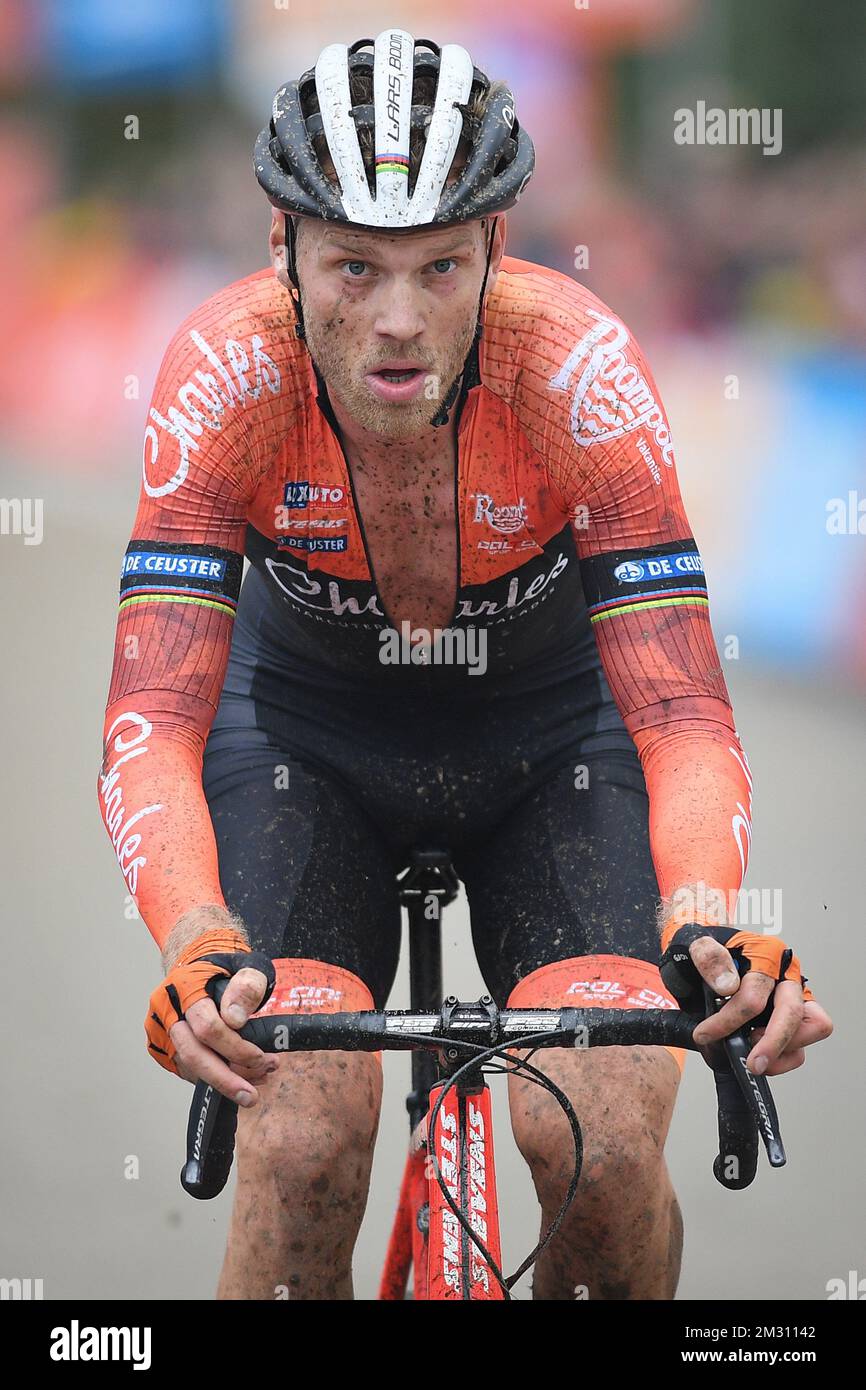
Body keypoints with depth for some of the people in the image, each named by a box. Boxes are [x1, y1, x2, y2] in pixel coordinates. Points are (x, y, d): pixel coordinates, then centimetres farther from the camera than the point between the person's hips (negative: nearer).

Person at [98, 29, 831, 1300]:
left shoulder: (579, 369, -32)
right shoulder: (225, 374, -31)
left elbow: (682, 717, -33)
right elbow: (153, 721, -35)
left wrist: (708, 927, -54)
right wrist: (198, 950, -54)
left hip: (551, 728, 0)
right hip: (307, 729, 0)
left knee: (605, 1155, -19)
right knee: (304, 1151, -23)